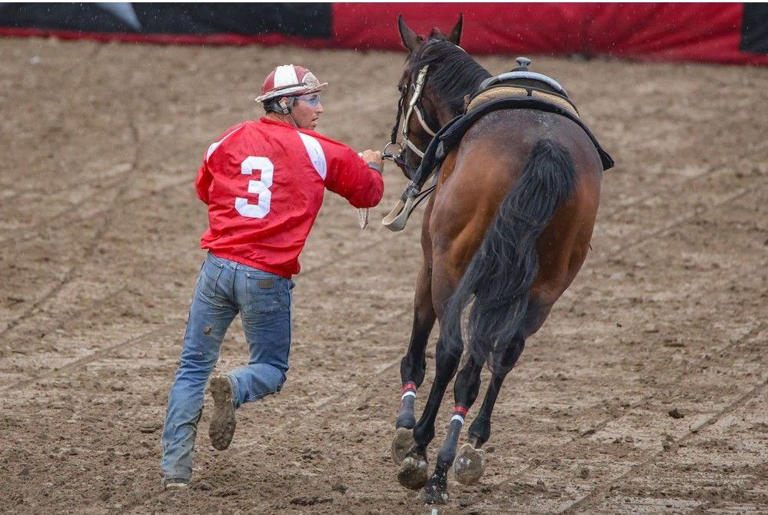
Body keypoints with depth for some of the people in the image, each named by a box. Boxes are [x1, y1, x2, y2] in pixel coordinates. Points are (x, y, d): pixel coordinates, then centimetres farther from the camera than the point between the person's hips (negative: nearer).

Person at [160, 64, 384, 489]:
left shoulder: (231, 140, 8)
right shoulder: (318, 151, 0)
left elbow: (205, 188, 26)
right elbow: (368, 192, 13)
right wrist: (370, 166, 35)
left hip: (218, 265, 3)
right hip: (268, 278, -2)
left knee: (193, 368, 11)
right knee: (272, 369, 16)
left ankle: (175, 468, 1)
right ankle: (234, 388, -19)